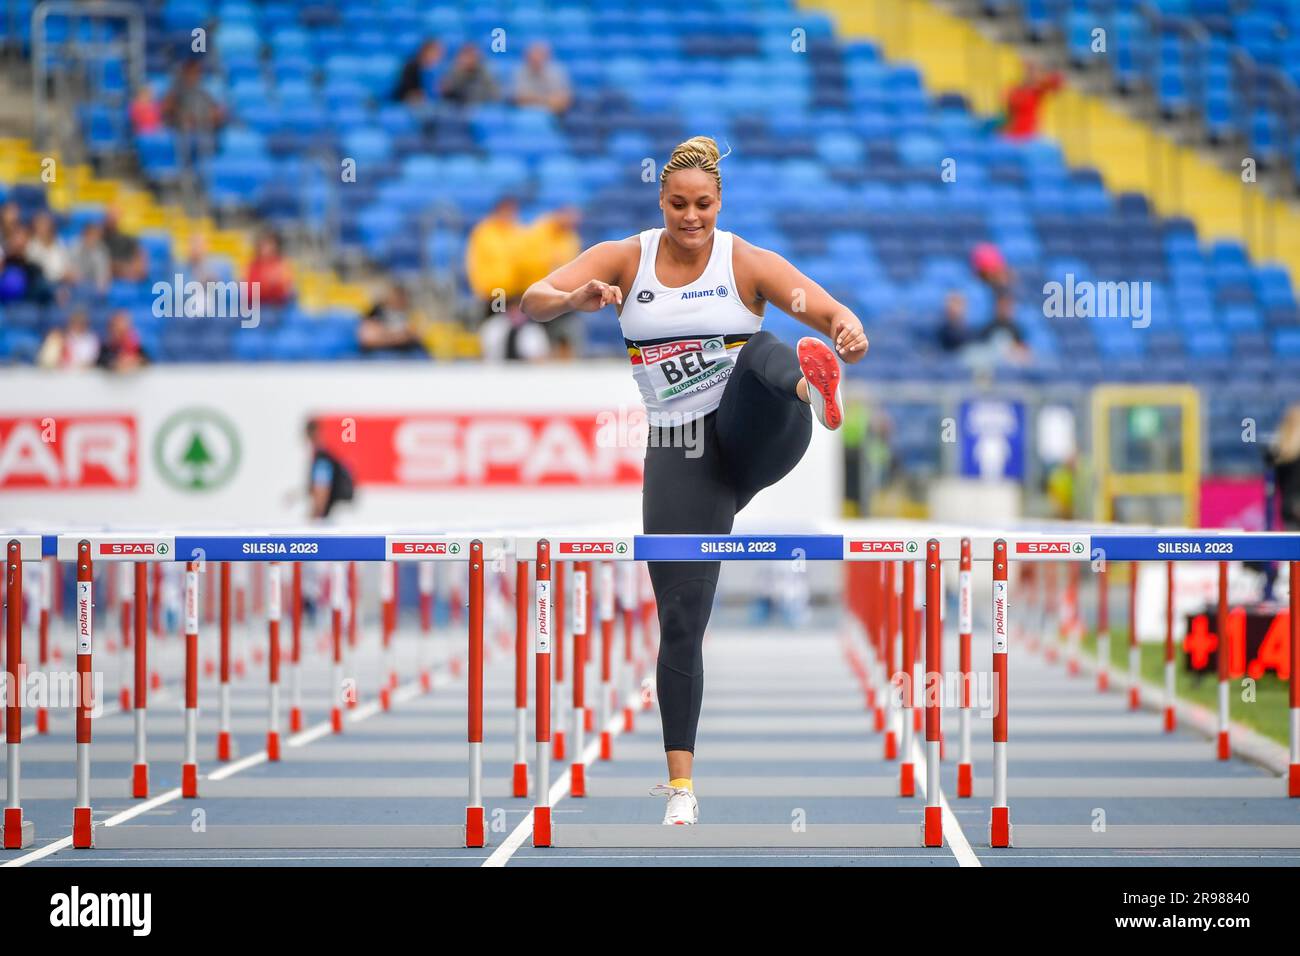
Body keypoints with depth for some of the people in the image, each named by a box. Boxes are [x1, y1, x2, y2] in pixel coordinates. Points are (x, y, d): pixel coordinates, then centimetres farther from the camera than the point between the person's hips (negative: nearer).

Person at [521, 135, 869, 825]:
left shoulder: (748, 264, 0)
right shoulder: (624, 260, 5)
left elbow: (832, 313, -10)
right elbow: (534, 302, -6)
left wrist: (849, 334, -35)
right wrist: (577, 299, -30)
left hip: (757, 433, -1)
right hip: (680, 450, 1)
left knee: (760, 352, -34)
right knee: (680, 620, -4)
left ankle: (811, 382, -71)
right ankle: (680, 786, 2)